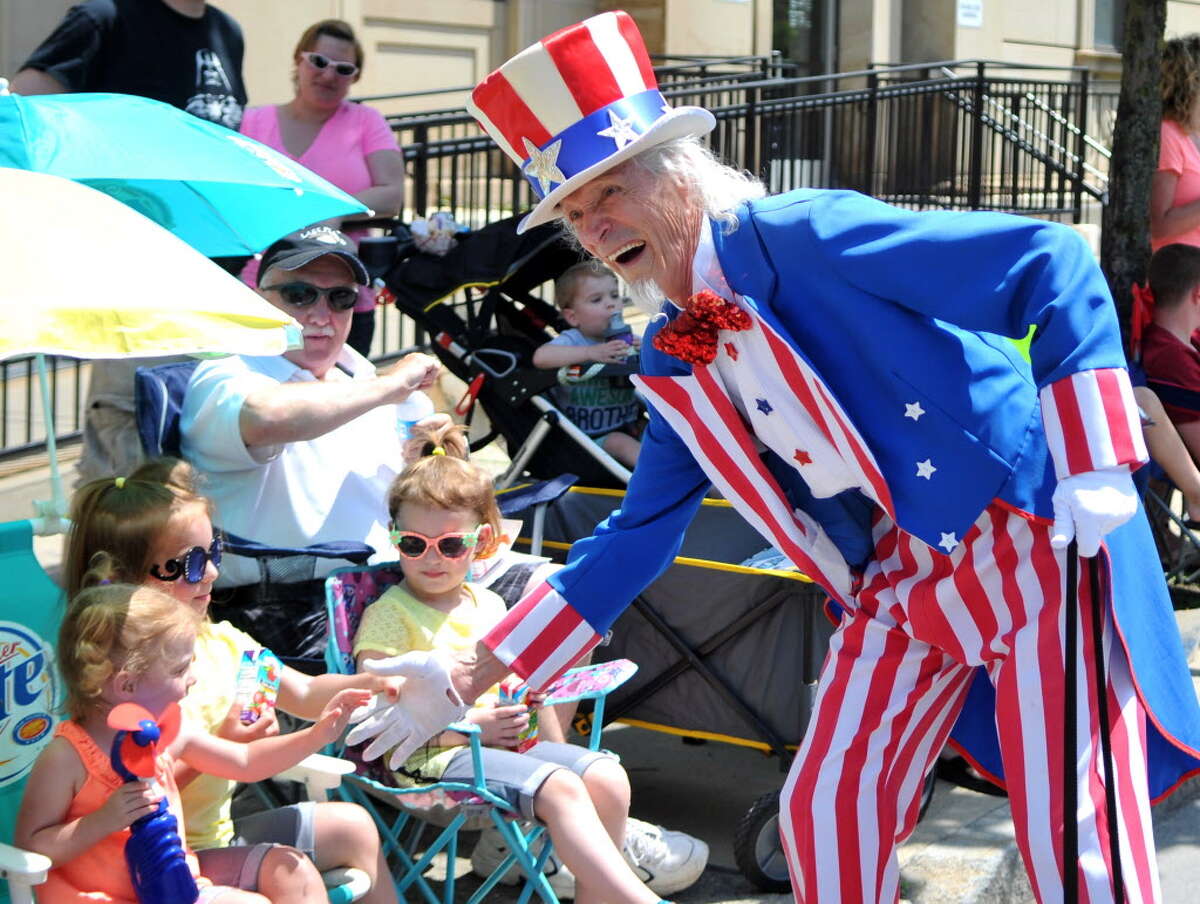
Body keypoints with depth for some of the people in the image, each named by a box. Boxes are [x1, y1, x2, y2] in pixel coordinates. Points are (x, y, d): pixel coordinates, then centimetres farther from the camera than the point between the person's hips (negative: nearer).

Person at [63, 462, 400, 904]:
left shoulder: (221, 642, 4)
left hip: (221, 829, 9)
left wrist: (371, 684, -10)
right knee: (286, 868, -24)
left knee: (352, 825, 11)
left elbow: (304, 695, 7)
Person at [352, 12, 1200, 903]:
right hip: (899, 584, 7)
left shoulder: (797, 238, -17)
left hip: (1029, 538, -7)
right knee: (823, 811, 5)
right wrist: (464, 680, 12)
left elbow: (1049, 260, -20)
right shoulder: (673, 366, 7)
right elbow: (633, 540, 14)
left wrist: (1096, 465, -28)